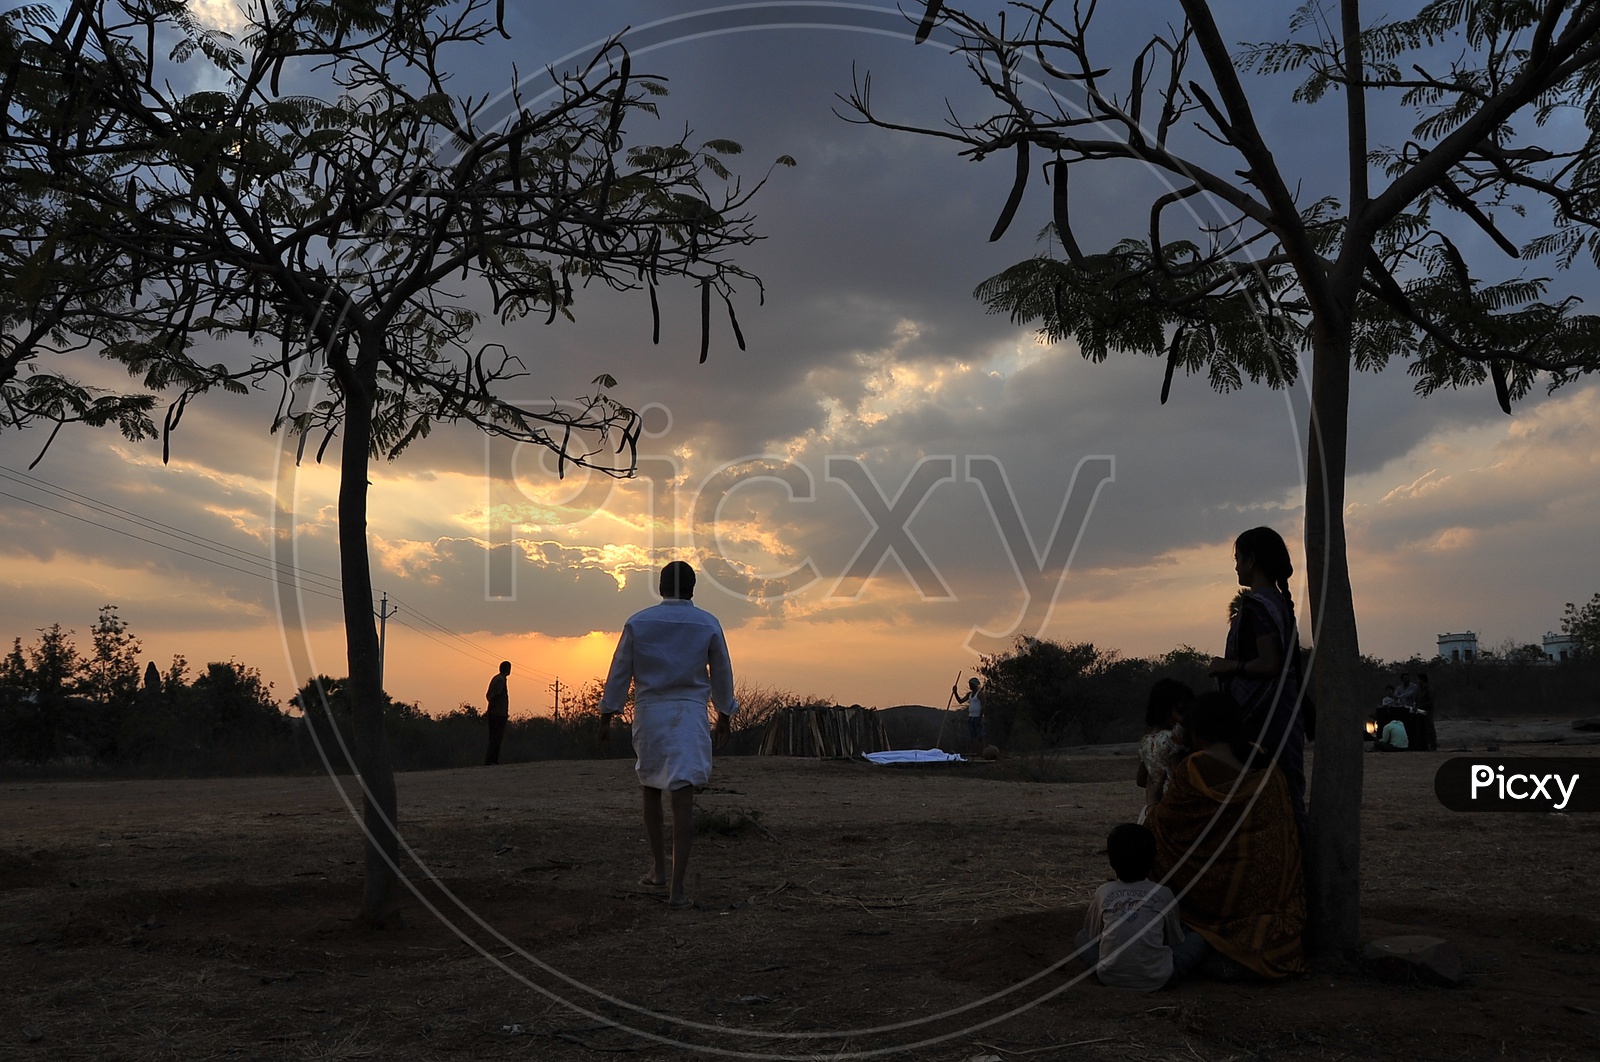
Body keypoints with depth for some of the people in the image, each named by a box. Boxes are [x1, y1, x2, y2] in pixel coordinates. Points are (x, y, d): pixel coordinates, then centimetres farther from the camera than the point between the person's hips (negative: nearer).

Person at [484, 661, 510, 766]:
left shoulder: (496, 679, 16)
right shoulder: (501, 680, -13)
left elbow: (487, 695, 19)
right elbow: (493, 696, -20)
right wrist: (488, 712, -16)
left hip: (494, 714, 9)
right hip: (499, 714, -9)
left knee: (494, 738, 10)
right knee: (496, 739, -8)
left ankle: (493, 761, 11)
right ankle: (489, 761, -10)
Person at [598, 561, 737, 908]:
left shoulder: (637, 623, 2)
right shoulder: (708, 624, 1)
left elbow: (619, 674, 2)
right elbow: (722, 675, 9)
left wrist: (605, 720, 7)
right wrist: (724, 715, 22)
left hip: (648, 712, 1)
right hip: (690, 714, -1)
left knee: (650, 788, 21)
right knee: (684, 798, -4)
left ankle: (658, 869, 21)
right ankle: (676, 887, -8)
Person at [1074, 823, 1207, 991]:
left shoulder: (1103, 893, 1)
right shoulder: (1164, 894, -1)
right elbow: (1176, 940, 14)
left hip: (1109, 977, 0)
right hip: (1155, 980, 0)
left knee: (1082, 937, 26)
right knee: (1196, 940, 18)